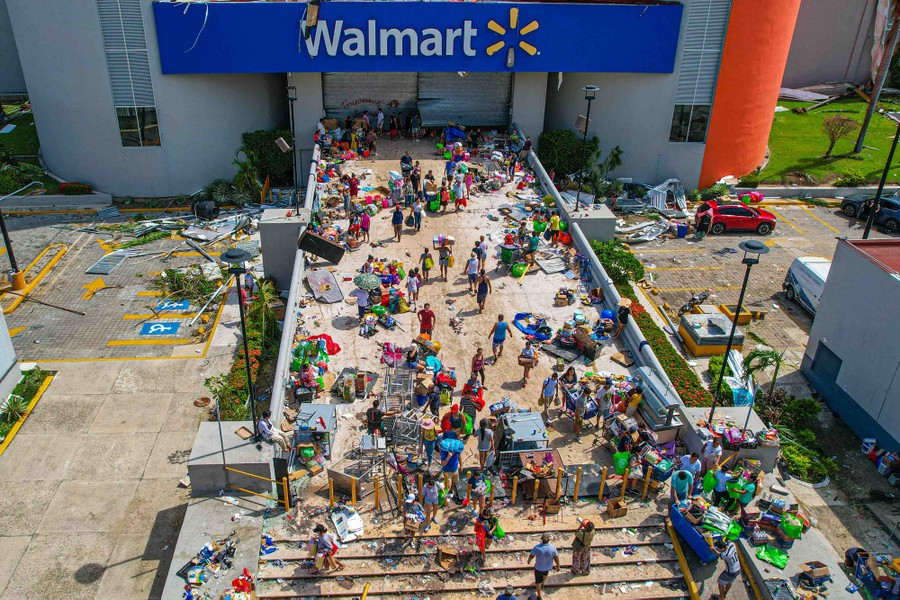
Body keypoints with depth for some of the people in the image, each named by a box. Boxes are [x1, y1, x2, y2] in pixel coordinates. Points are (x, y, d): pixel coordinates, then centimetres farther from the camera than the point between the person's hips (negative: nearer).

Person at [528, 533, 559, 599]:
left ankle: (539, 596, 30)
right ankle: (542, 584, 62)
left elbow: (531, 555, -14)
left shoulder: (537, 548, -31)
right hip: (548, 566, 3)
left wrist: (529, 560, 8)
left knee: (538, 581, 18)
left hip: (539, 567, -3)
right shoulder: (552, 547, -28)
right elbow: (556, 558, -15)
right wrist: (558, 566, 4)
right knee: (545, 573, 37)